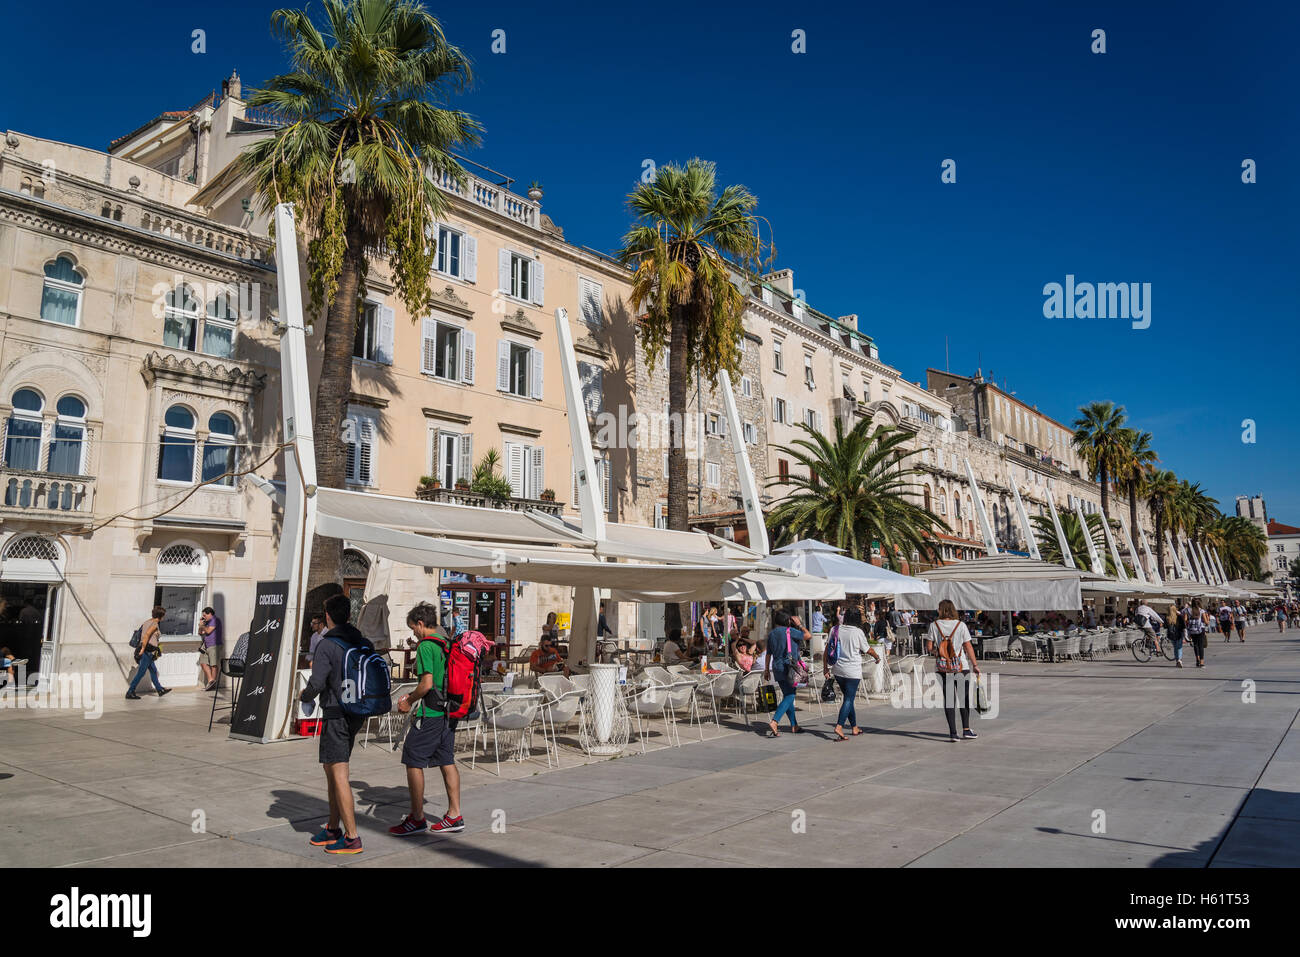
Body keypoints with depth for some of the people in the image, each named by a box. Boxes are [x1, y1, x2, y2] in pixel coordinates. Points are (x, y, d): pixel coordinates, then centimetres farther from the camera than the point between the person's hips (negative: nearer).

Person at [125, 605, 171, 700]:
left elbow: (142, 636, 16)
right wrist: (143, 649, -22)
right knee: (141, 673, -3)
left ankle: (160, 689, 27)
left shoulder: (147, 622, 13)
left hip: (147, 651, 10)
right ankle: (130, 693, 1)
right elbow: (147, 635, -25)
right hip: (148, 651, -10)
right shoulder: (154, 624, -13)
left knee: (153, 671, 17)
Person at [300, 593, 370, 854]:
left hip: (336, 716, -8)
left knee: (339, 775, -4)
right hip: (356, 715, 8)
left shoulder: (327, 646, -14)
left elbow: (317, 683, -19)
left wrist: (303, 696, 1)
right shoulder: (364, 643, 7)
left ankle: (352, 838, -1)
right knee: (330, 768, 20)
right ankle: (333, 828, 27)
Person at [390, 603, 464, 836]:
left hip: (429, 714, -8)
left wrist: (409, 701, -5)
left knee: (413, 762, 2)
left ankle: (417, 819, 6)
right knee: (447, 762, 11)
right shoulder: (448, 645, 12)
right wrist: (414, 694, 20)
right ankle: (454, 815, 13)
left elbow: (427, 683, -21)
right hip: (448, 712, 8)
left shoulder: (426, 646, -14)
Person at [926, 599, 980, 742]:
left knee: (948, 699, 5)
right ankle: (966, 730, 22)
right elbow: (968, 647, -3)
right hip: (962, 666, 0)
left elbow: (929, 647, -4)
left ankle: (953, 732, 1)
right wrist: (975, 665, 5)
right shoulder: (960, 625, -5)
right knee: (964, 698, 15)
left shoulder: (934, 625, -4)